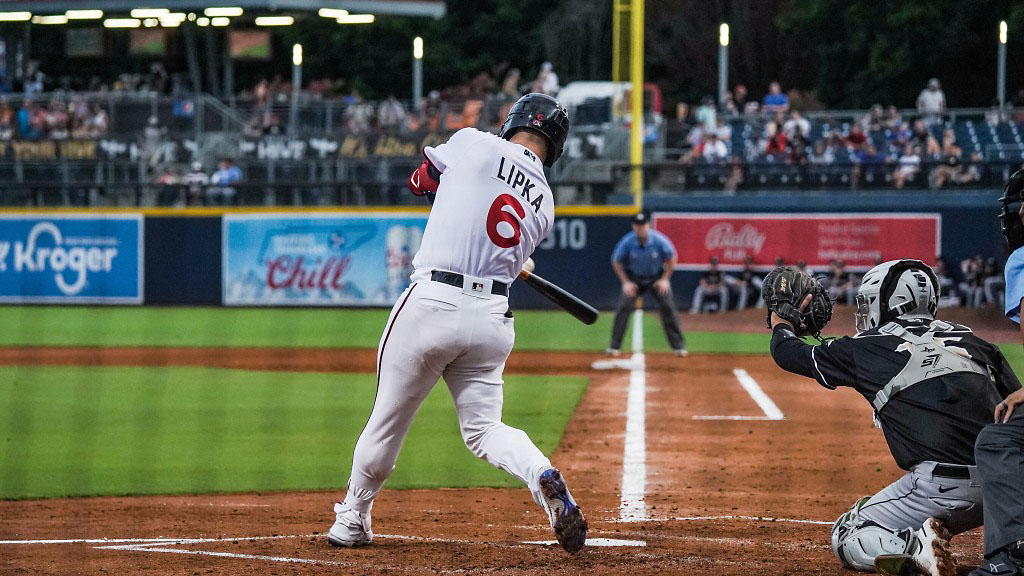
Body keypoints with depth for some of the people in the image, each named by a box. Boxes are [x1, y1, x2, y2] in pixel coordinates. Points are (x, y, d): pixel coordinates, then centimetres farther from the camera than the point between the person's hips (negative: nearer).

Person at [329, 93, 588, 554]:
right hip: (492, 317, 4)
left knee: (388, 420, 10)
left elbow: (421, 182, 16)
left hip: (432, 304, -4)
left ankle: (352, 519, 25)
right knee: (483, 427, 12)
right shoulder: (544, 204, 12)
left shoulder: (474, 145, -1)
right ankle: (543, 477, -17)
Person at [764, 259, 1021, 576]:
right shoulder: (969, 340, 19)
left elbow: (787, 352, 24)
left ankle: (914, 548, -16)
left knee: (847, 538, 15)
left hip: (940, 484, -4)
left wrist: (781, 323, 46)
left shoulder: (869, 347, 9)